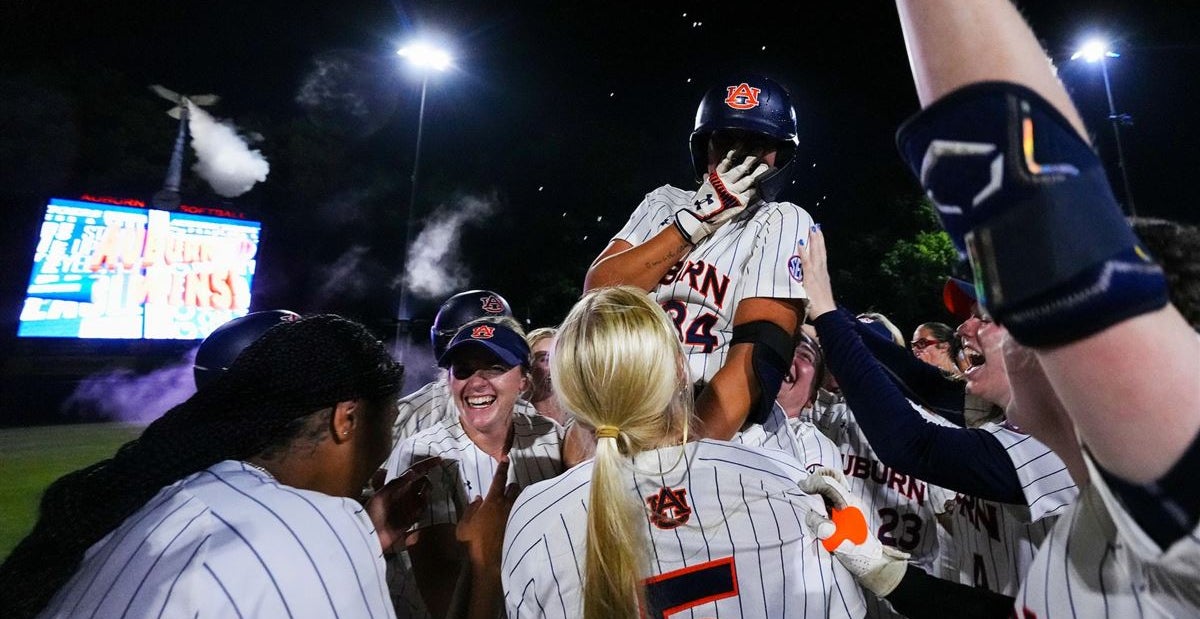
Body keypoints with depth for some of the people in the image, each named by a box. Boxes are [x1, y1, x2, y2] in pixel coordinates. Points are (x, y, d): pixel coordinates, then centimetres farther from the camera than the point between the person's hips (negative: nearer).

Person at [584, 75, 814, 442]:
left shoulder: (783, 223, -3)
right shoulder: (664, 202, 10)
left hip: (715, 431, -3)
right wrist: (695, 220, -11)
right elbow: (597, 293, -5)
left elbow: (759, 355, -15)